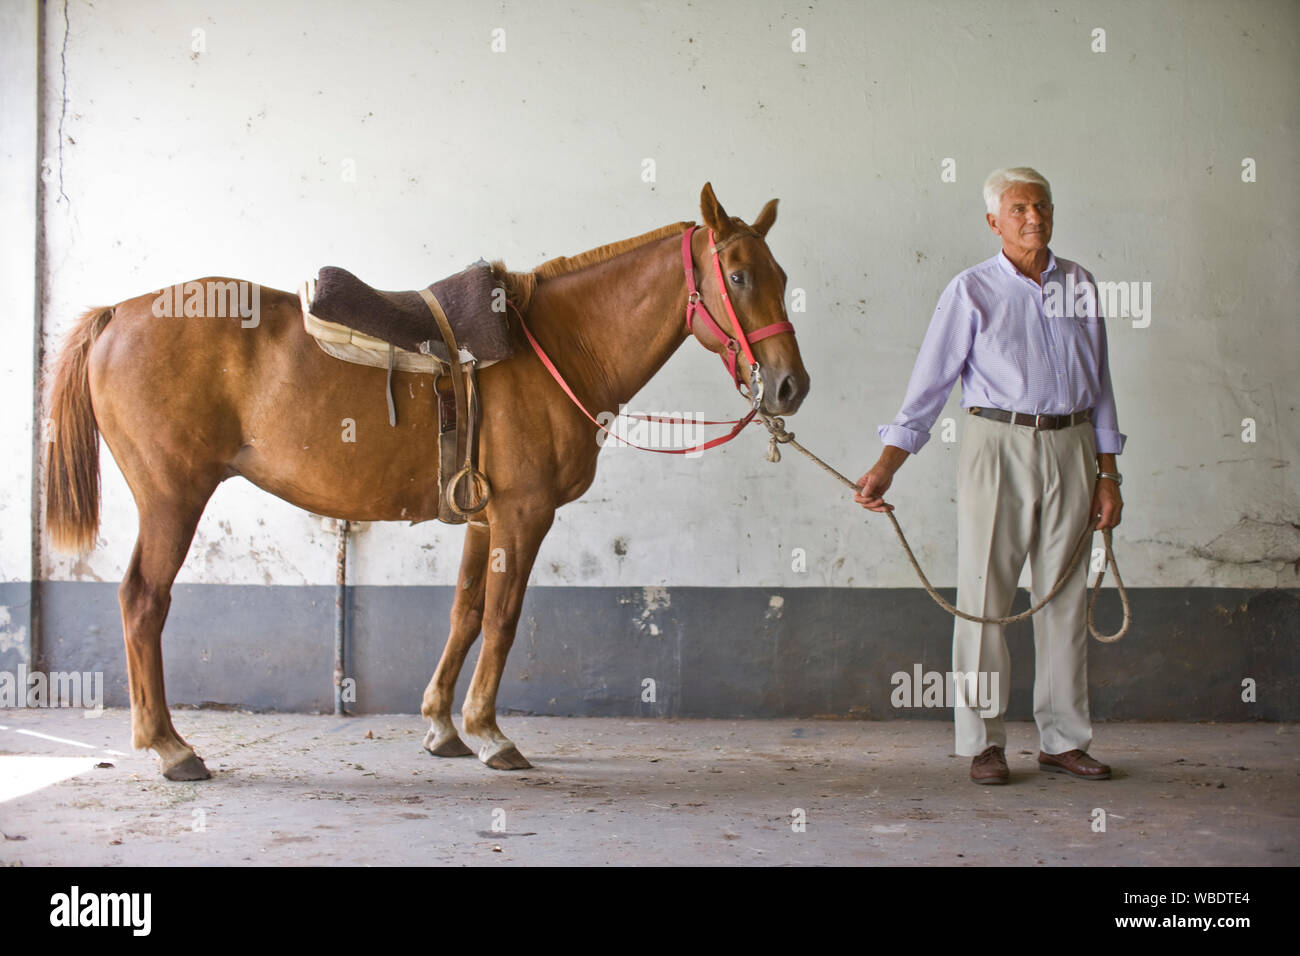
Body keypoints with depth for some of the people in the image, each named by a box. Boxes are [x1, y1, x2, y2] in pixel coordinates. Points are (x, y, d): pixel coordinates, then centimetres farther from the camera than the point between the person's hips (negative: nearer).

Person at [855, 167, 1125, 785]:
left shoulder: (1080, 285, 10)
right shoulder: (971, 291, -1)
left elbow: (1099, 385, 14)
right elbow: (930, 384, -3)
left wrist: (1108, 474, 9)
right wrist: (885, 467, -11)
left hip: (1070, 446, 4)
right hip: (997, 446, -3)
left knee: (1066, 597, 6)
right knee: (984, 594, -2)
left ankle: (1064, 740, 15)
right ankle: (984, 742, 8)